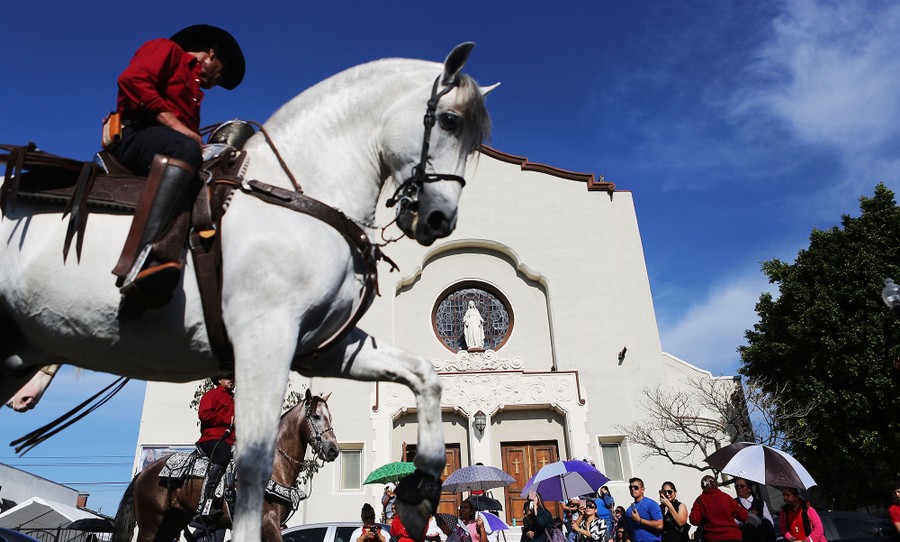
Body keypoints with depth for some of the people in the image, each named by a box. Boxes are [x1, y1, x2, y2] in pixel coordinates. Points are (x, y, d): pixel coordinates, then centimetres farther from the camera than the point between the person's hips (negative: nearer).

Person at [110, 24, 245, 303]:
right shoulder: (166, 49, 15)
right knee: (184, 148, -38)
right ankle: (140, 262, -55)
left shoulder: (194, 93, 36)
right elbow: (132, 80, -7)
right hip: (135, 135, -9)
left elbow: (194, 140, 21)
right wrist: (175, 124, -13)